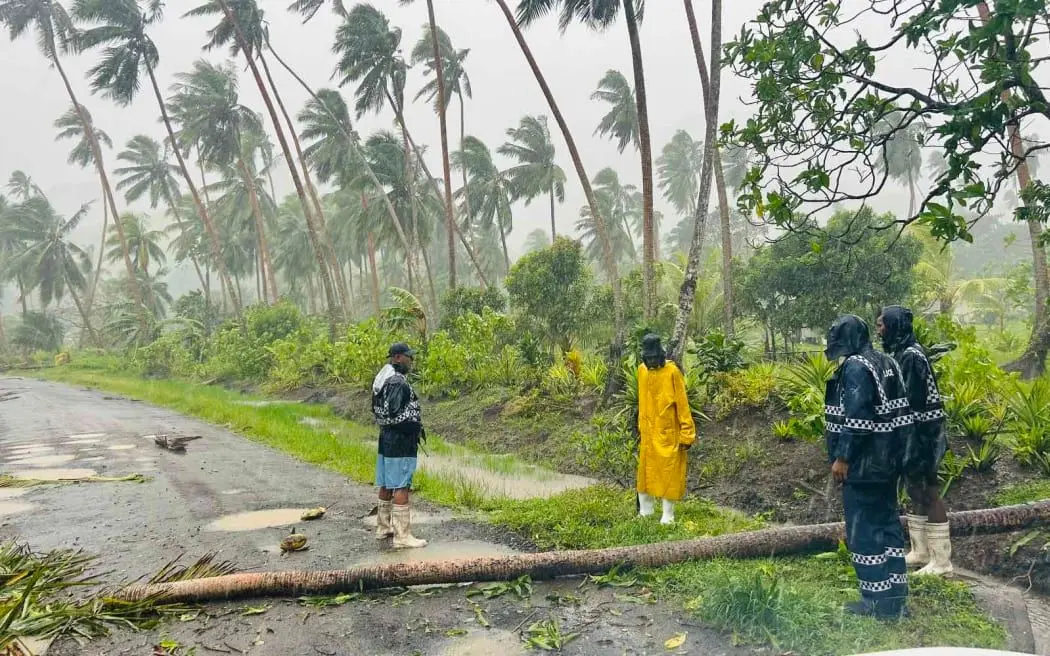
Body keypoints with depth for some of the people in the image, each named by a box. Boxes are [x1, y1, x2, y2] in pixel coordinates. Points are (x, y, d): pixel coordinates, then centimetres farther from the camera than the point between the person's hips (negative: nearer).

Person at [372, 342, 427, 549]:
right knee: (401, 487, -7)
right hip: (400, 441, -10)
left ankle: (383, 528, 26)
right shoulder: (397, 382, -19)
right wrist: (416, 427, -13)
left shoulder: (382, 378, 13)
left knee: (387, 485, 16)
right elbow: (394, 413, -26)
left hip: (386, 438, 10)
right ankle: (402, 536, -4)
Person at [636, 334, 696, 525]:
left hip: (668, 433, -5)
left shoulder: (672, 372, -12)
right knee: (645, 472, 12)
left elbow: (682, 405, -11)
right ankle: (645, 511, 26)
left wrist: (687, 434, -13)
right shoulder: (642, 370, 5)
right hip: (648, 433, 5)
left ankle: (668, 515, 13)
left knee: (668, 473, 2)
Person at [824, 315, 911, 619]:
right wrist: (894, 452, 18)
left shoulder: (856, 367, -16)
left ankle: (877, 600, 5)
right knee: (887, 523, 14)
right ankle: (895, 596, 22)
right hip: (887, 460, 9)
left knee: (863, 529, -1)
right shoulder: (887, 363, 12)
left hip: (864, 463, -9)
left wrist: (842, 457, -17)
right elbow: (897, 411, 13)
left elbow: (855, 417, -22)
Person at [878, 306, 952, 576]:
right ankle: (920, 552, 26)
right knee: (914, 488, 15)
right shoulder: (900, 352, 10)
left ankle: (941, 560, 7)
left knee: (928, 492, -2)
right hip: (910, 430, 10)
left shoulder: (910, 355, -20)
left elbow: (913, 399, -22)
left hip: (921, 430, -10)